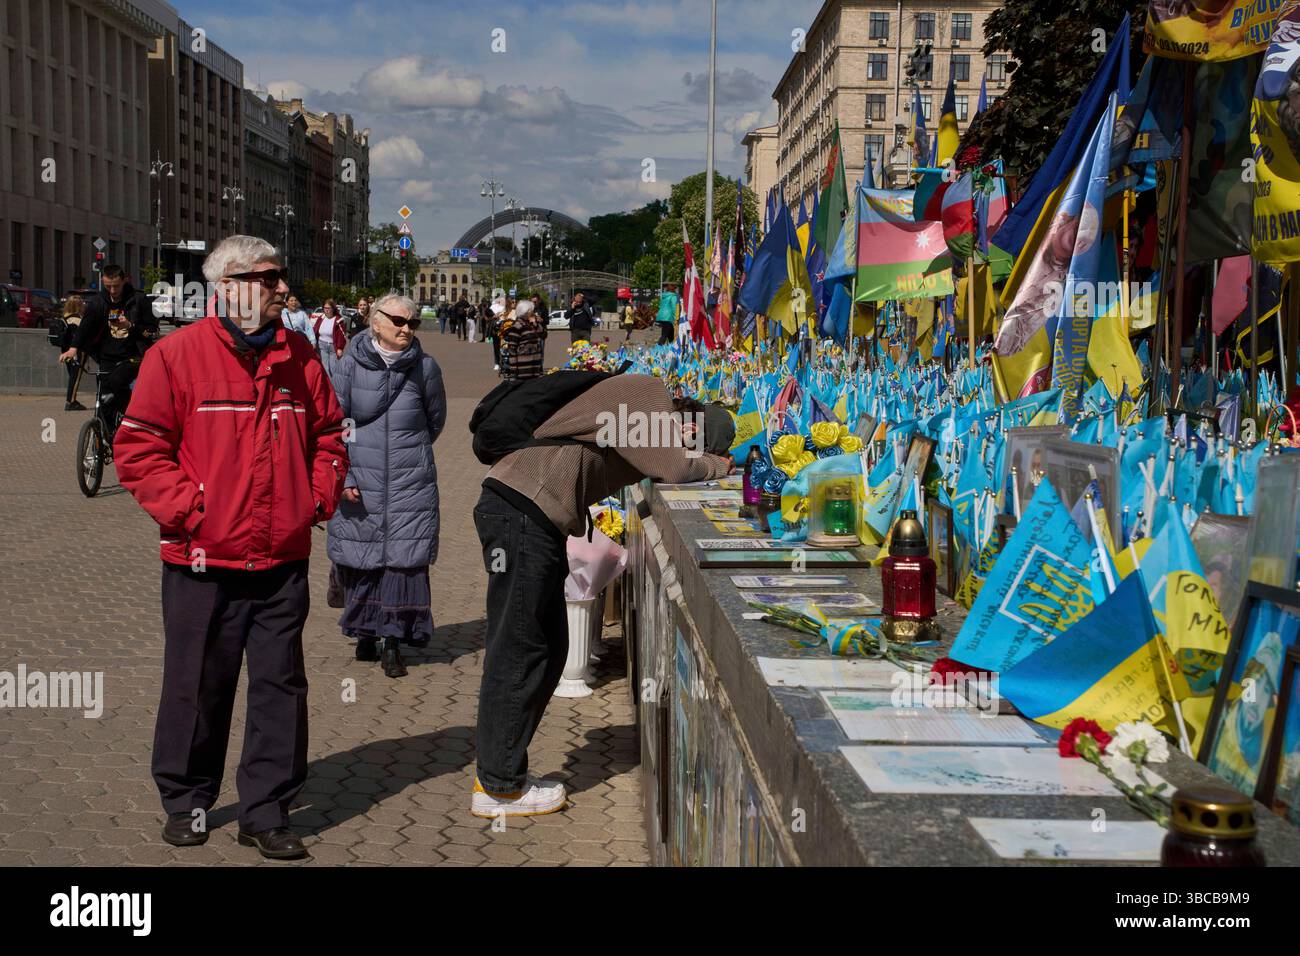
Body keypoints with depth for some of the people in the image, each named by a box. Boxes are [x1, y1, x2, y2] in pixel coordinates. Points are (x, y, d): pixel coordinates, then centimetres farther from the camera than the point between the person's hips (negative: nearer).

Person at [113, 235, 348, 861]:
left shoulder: (298, 358, 7)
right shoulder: (176, 355, -6)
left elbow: (328, 434, 18)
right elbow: (138, 448, -7)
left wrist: (319, 497, 5)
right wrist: (186, 509, -13)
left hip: (283, 563, 4)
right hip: (203, 563, -3)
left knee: (281, 688, 7)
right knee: (197, 688, 9)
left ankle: (266, 813, 18)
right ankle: (185, 802, 29)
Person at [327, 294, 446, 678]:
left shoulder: (425, 366, -1)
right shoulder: (353, 362, -2)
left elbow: (436, 420, 14)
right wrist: (343, 474, -6)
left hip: (410, 484, 0)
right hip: (359, 483, 0)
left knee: (404, 557, -4)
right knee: (358, 557, 7)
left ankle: (392, 640, 6)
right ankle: (366, 633, 24)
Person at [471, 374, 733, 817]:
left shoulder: (646, 400, 22)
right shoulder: (648, 397, -8)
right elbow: (674, 467, -13)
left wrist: (706, 466, 9)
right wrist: (718, 466, 5)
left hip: (527, 518, 10)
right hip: (521, 515, -10)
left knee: (549, 649, 14)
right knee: (516, 652, -4)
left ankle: (501, 773, 21)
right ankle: (497, 787, 4)